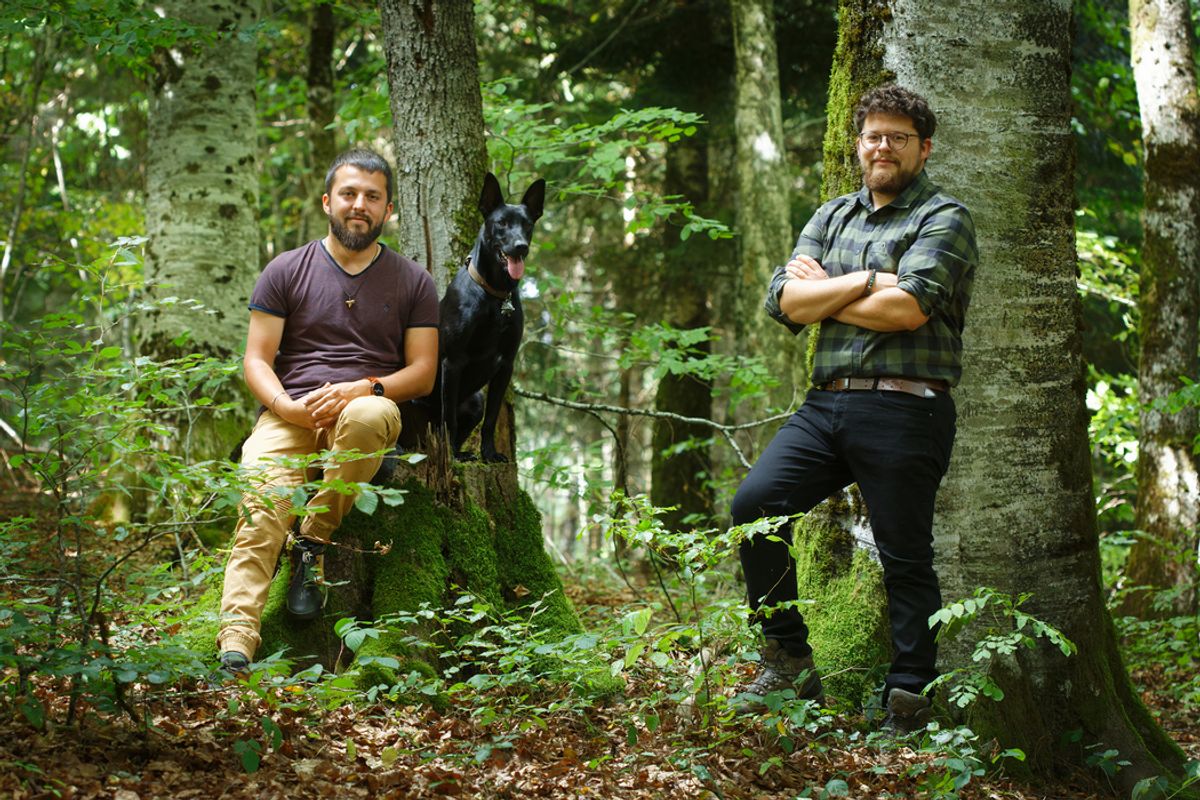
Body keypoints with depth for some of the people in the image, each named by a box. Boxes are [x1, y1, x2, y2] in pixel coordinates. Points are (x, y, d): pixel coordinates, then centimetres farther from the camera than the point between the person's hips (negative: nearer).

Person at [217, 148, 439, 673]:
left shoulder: (413, 282, 14)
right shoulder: (286, 271, 13)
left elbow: (423, 373, 8)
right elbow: (257, 360, 9)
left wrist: (363, 389, -12)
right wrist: (287, 406, -12)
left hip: (370, 408, 0)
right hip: (289, 413, 0)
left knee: (365, 417, -39)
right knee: (260, 503, -30)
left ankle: (313, 542, -21)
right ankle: (236, 639, -41)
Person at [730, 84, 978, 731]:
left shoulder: (943, 218, 1)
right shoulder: (832, 217, 19)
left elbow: (908, 308, -16)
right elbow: (784, 301, 5)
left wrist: (824, 294, -2)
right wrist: (868, 280, -7)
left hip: (903, 411, -5)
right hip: (826, 403, 6)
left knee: (905, 558, -1)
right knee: (754, 506, -9)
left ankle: (910, 700, 8)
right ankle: (789, 659, 5)